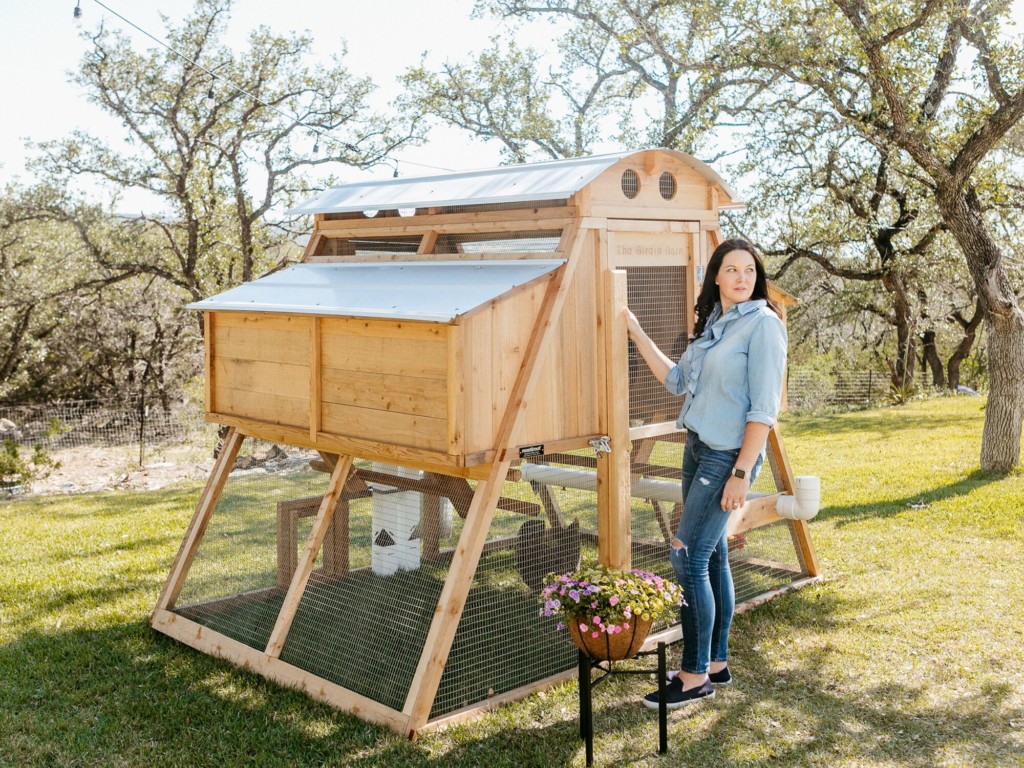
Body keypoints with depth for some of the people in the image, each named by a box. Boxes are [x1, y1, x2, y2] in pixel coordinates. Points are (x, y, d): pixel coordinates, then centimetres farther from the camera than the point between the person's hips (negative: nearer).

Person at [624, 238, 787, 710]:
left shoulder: (763, 325, -13)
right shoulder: (712, 321, 12)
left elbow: (763, 409, -16)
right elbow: (677, 380, 17)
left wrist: (741, 473, -20)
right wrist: (637, 334, 13)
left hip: (729, 456, -8)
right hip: (698, 448, 8)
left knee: (688, 557, -9)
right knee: (711, 555, 13)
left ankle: (695, 677, 1)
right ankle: (716, 663, 23)